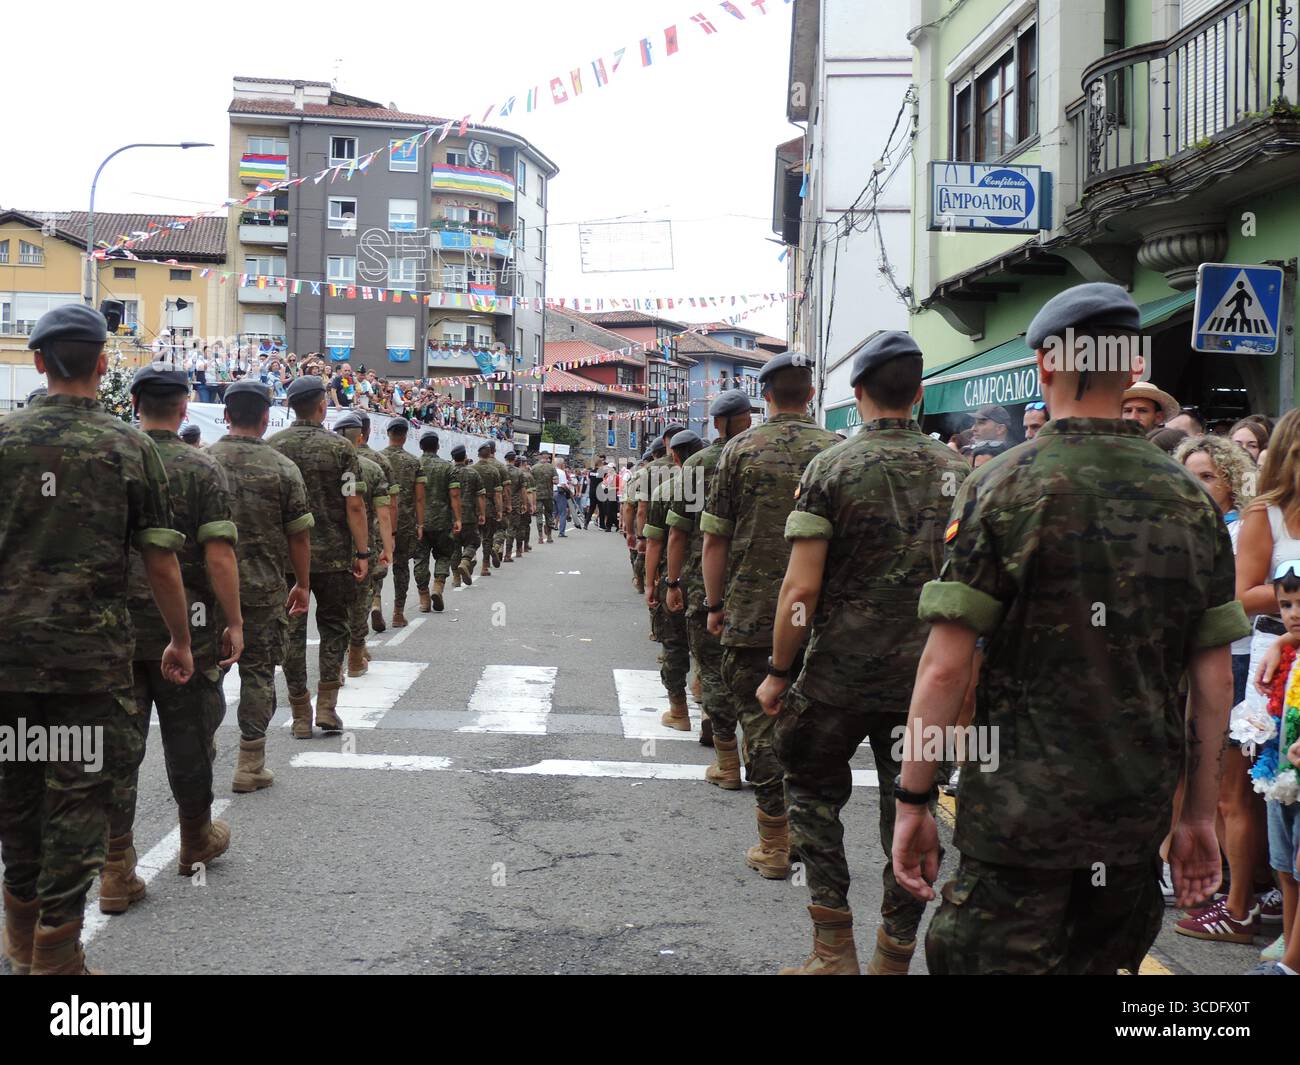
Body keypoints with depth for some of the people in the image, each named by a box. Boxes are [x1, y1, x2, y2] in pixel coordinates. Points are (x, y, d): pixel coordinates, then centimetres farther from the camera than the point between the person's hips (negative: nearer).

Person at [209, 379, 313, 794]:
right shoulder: (283, 468, -6)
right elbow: (298, 534, -4)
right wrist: (302, 584, 6)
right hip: (263, 588, -2)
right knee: (258, 671, 6)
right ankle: (250, 766, 10)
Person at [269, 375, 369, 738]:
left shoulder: (271, 446, 1)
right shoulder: (340, 447, -7)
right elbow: (354, 505, -10)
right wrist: (362, 552, -5)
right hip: (333, 555, -1)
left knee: (291, 631, 7)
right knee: (334, 626, 14)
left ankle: (301, 716, 8)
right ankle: (327, 705, 5)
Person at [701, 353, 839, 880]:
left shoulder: (741, 449, -4)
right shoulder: (835, 450, 1)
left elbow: (714, 539, -3)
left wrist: (715, 604, 7)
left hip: (752, 613, -2)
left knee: (760, 720, 4)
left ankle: (774, 843, 7)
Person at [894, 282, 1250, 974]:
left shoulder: (1005, 487, -11)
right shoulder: (1189, 497, 4)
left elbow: (946, 664, -15)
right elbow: (1215, 675, 6)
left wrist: (913, 799, -7)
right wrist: (1201, 812, 14)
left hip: (1022, 810, -5)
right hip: (1141, 813, 5)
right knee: (1102, 961, 20)